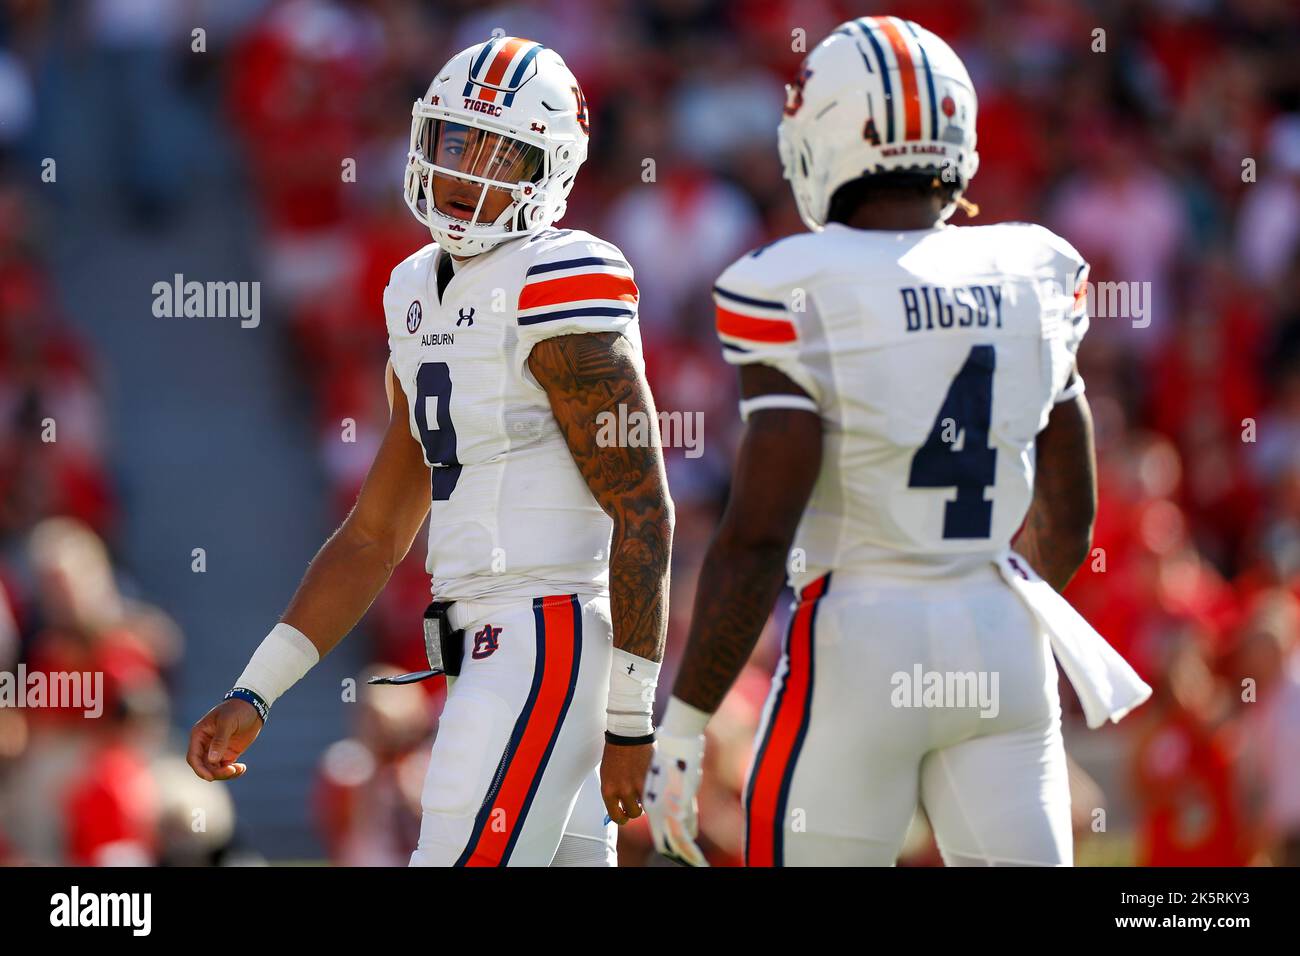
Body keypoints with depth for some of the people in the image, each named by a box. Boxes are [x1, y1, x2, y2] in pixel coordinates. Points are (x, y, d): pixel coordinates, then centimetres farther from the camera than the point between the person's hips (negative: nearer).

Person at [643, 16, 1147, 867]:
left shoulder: (802, 296, -10)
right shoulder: (1033, 279, 6)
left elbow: (757, 537, -14)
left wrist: (683, 728, -9)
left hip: (856, 645, -4)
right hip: (1004, 654, 4)